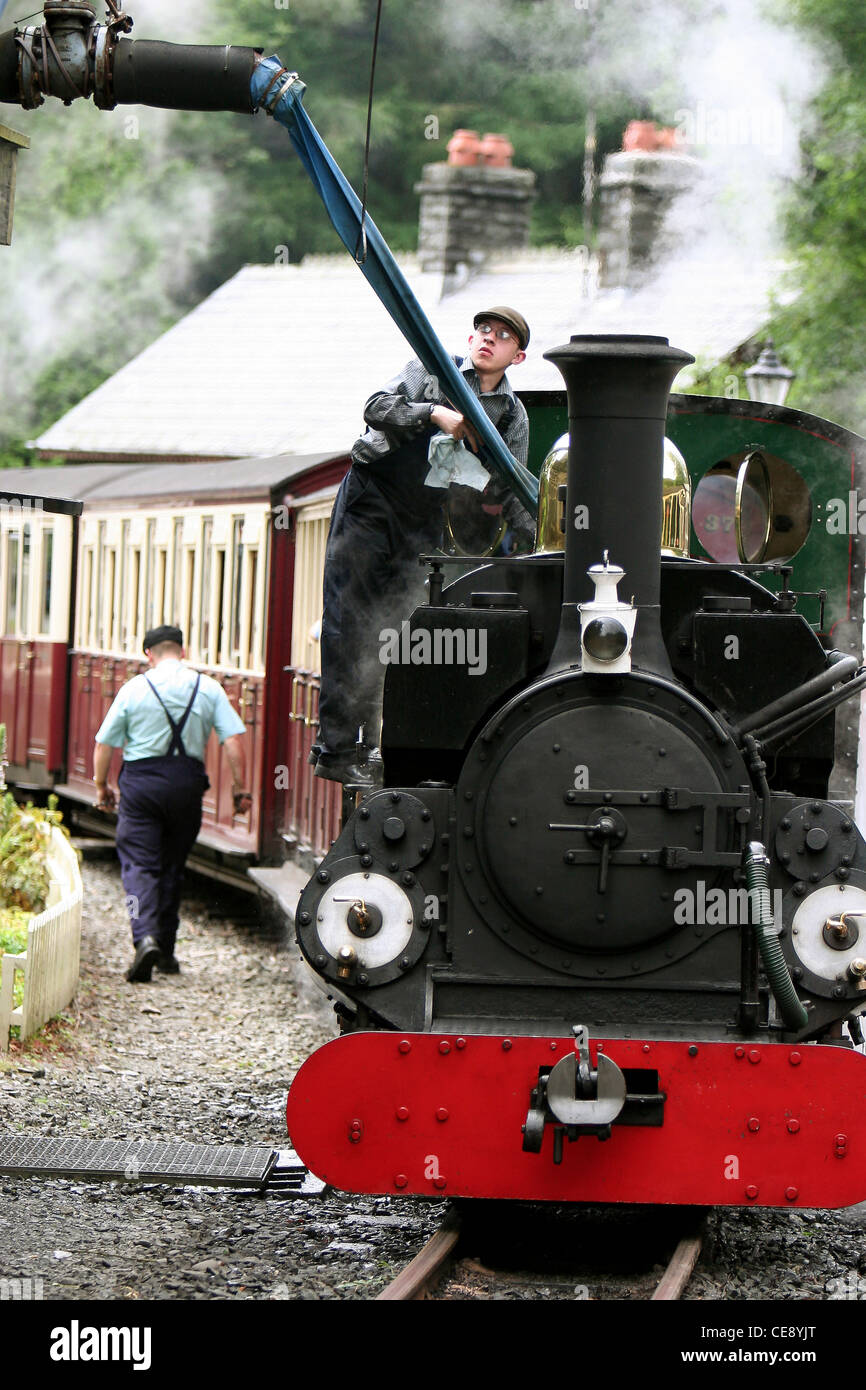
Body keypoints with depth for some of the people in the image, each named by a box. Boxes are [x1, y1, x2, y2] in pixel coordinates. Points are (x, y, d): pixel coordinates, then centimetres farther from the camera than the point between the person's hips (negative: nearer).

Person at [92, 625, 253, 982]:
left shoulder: (134, 689, 1)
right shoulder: (208, 689, 5)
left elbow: (104, 743, 4)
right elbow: (233, 740, -1)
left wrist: (101, 785, 18)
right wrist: (239, 788, 4)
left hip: (141, 781, -2)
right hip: (188, 784, 2)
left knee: (139, 864, -2)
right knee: (172, 866, 15)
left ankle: (145, 937, -25)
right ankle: (165, 950, 19)